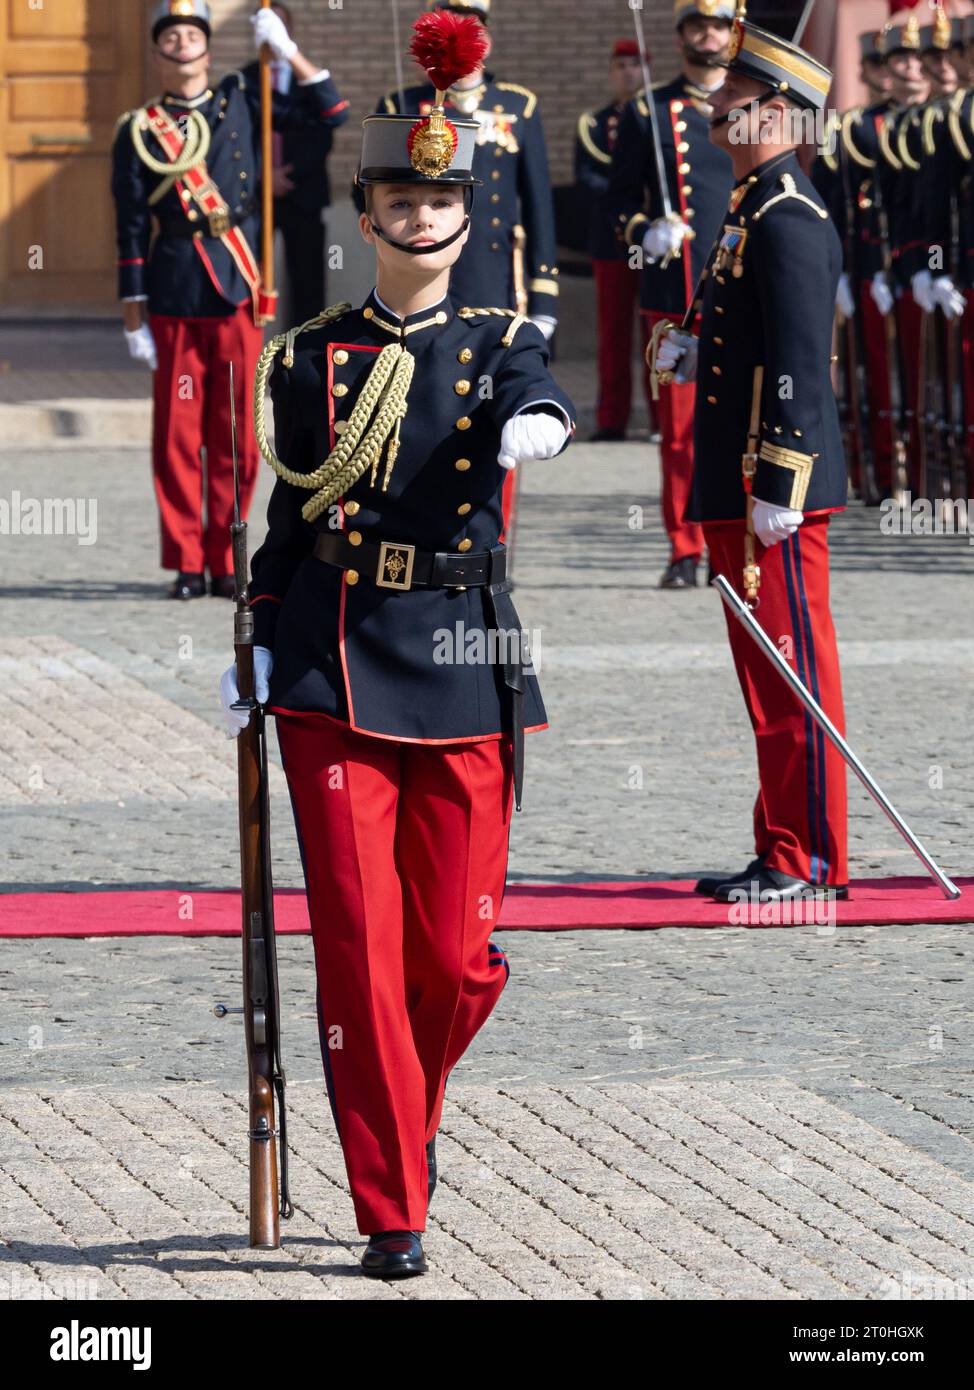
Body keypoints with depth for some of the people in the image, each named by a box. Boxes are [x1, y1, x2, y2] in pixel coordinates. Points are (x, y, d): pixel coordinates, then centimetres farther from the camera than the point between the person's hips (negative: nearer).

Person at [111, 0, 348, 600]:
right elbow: (131, 229, 2)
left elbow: (331, 114, 6)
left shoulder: (241, 101, 10)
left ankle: (226, 563, 9)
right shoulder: (139, 131, 3)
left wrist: (288, 51, -3)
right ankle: (186, 564, 7)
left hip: (239, 299, 2)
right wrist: (134, 317, -2)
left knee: (238, 439, 2)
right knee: (178, 438, 0)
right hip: (174, 301, -2)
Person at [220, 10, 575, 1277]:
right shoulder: (309, 359, 8)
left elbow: (538, 405, -20)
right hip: (335, 679, 0)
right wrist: (260, 649, 5)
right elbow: (290, 520, 15)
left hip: (465, 672, 0)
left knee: (459, 956, 2)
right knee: (359, 943, -7)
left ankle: (408, 1114, 33)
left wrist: (537, 426, -43)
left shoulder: (501, 345, 5)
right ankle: (393, 1207, 1)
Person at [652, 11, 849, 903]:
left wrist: (778, 488, -22)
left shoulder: (788, 220, -16)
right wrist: (699, 357, 12)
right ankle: (784, 853, 19)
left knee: (792, 669, -5)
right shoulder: (758, 209, 16)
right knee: (769, 671, 13)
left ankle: (812, 863, -1)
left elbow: (803, 362, -21)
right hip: (740, 490, 10)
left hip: (774, 489, -10)